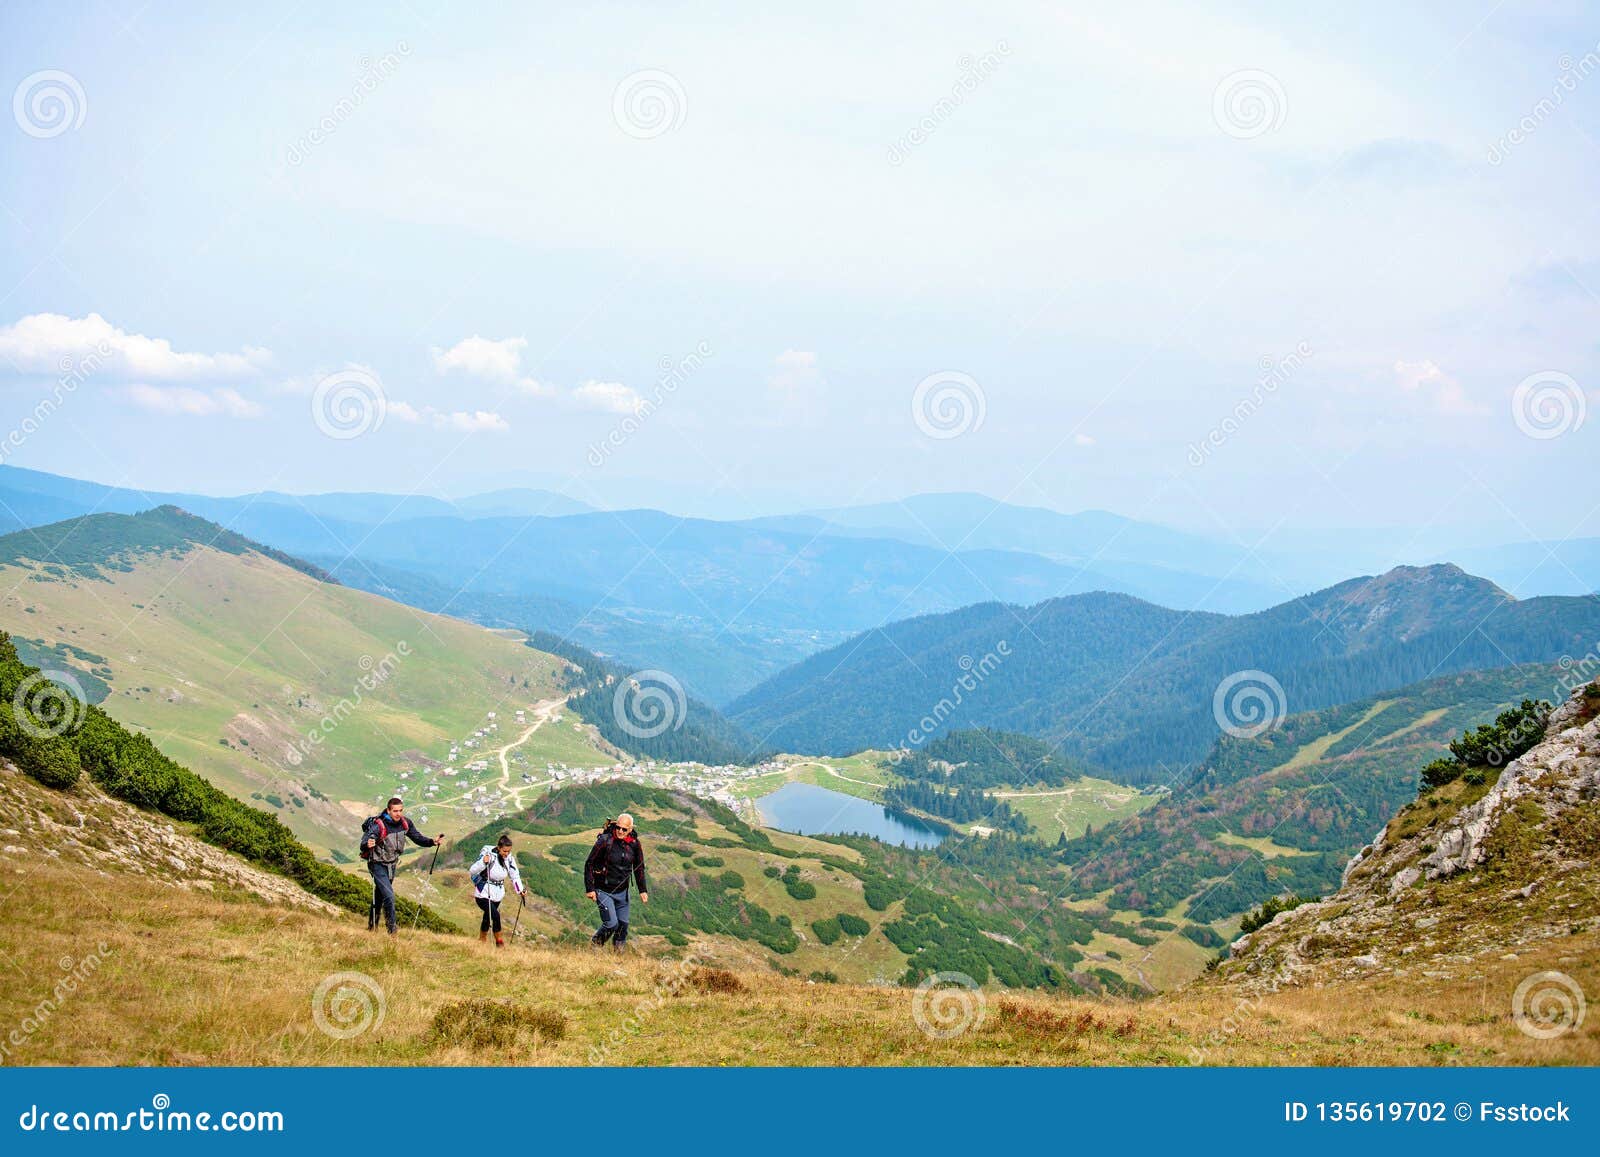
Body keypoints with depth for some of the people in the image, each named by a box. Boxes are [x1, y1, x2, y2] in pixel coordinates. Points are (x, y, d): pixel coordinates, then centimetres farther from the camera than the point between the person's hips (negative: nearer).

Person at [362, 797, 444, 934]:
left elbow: (418, 838, 1)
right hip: (378, 865, -6)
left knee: (380, 896, 21)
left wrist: (433, 841, -15)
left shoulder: (405, 823, -10)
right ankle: (392, 930, -10)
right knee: (389, 896, -18)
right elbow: (363, 845, -36)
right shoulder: (379, 825, -29)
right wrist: (368, 844, -59)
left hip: (391, 864, 6)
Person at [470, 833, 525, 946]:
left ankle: (482, 941, 36)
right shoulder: (488, 855, -20)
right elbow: (472, 871, -24)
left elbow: (514, 875, 7)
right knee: (495, 915, -20)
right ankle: (499, 942, -5)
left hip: (497, 894, 6)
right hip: (483, 893, -6)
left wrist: (520, 890, -6)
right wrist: (483, 862, -40)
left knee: (487, 918, 18)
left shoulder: (509, 858, -2)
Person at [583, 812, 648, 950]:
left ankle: (619, 947, 34)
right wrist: (589, 889, -13)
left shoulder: (635, 844, -5)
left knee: (623, 923, 9)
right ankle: (595, 943, 17)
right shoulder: (604, 841, -19)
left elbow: (639, 868, 10)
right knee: (611, 924, -11)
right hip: (603, 891, -5)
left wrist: (643, 890, 8)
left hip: (622, 891, 5)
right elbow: (589, 864, -11)